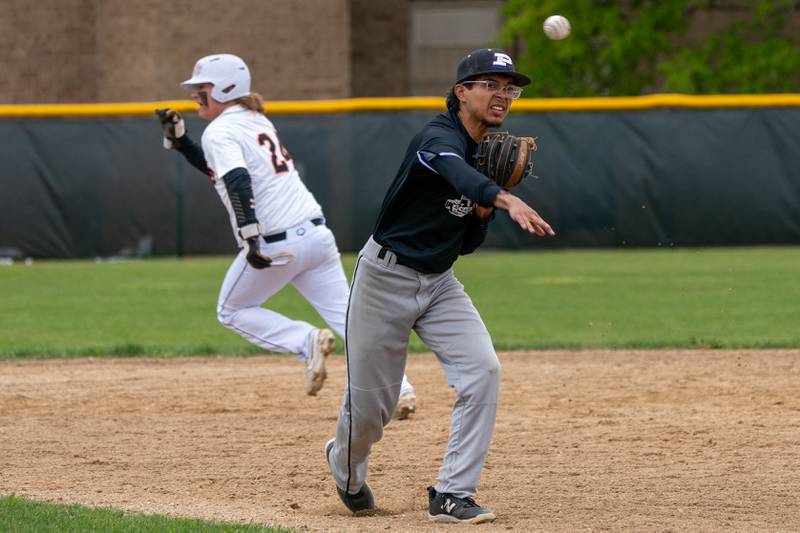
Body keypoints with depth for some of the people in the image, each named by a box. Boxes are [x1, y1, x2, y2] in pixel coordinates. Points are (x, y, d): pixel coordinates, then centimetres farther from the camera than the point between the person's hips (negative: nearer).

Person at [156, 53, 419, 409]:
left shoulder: (220, 131, -7)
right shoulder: (257, 122, 20)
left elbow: (237, 182, -24)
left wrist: (250, 237, -31)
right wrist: (179, 140, 25)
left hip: (276, 245, -7)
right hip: (316, 233, 8)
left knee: (231, 311, 15)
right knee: (349, 318, 3)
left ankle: (306, 342, -4)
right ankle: (398, 390, -11)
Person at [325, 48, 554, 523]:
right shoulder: (439, 139, -20)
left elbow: (467, 244, 12)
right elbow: (460, 174, -46)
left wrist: (485, 208, -9)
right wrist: (506, 199, -64)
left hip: (440, 283, 7)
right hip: (386, 276, -7)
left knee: (482, 369, -17)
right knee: (371, 400, 3)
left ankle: (453, 495, -13)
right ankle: (346, 465, 38)